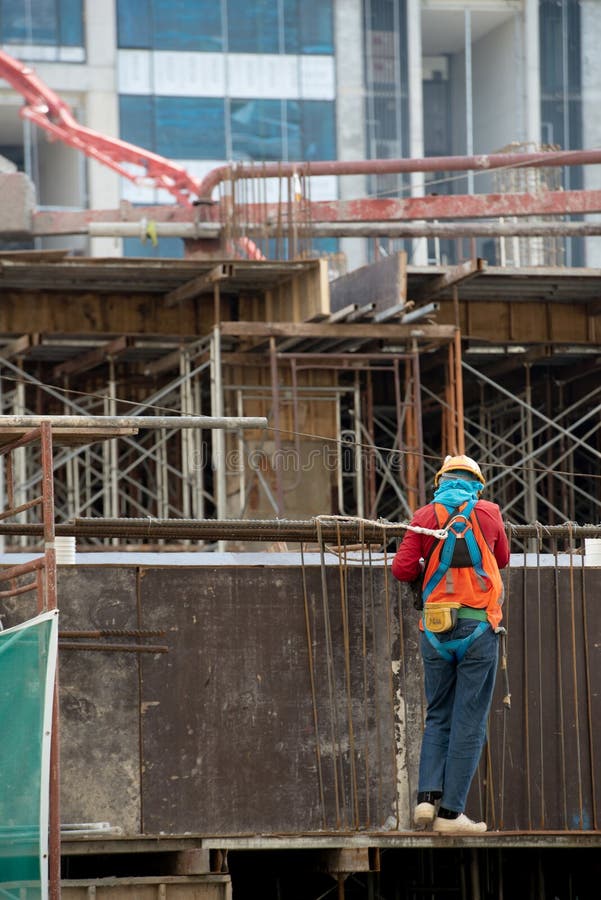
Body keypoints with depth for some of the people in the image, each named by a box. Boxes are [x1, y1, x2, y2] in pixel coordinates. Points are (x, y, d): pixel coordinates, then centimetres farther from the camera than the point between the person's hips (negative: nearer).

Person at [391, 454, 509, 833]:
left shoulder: (426, 516, 3)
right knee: (469, 723, 1)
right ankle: (451, 812, -2)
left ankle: (428, 796, -1)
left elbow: (402, 569, -4)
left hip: (436, 631, 2)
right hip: (478, 630, -2)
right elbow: (502, 559, 19)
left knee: (438, 717, 15)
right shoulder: (488, 513, 3)